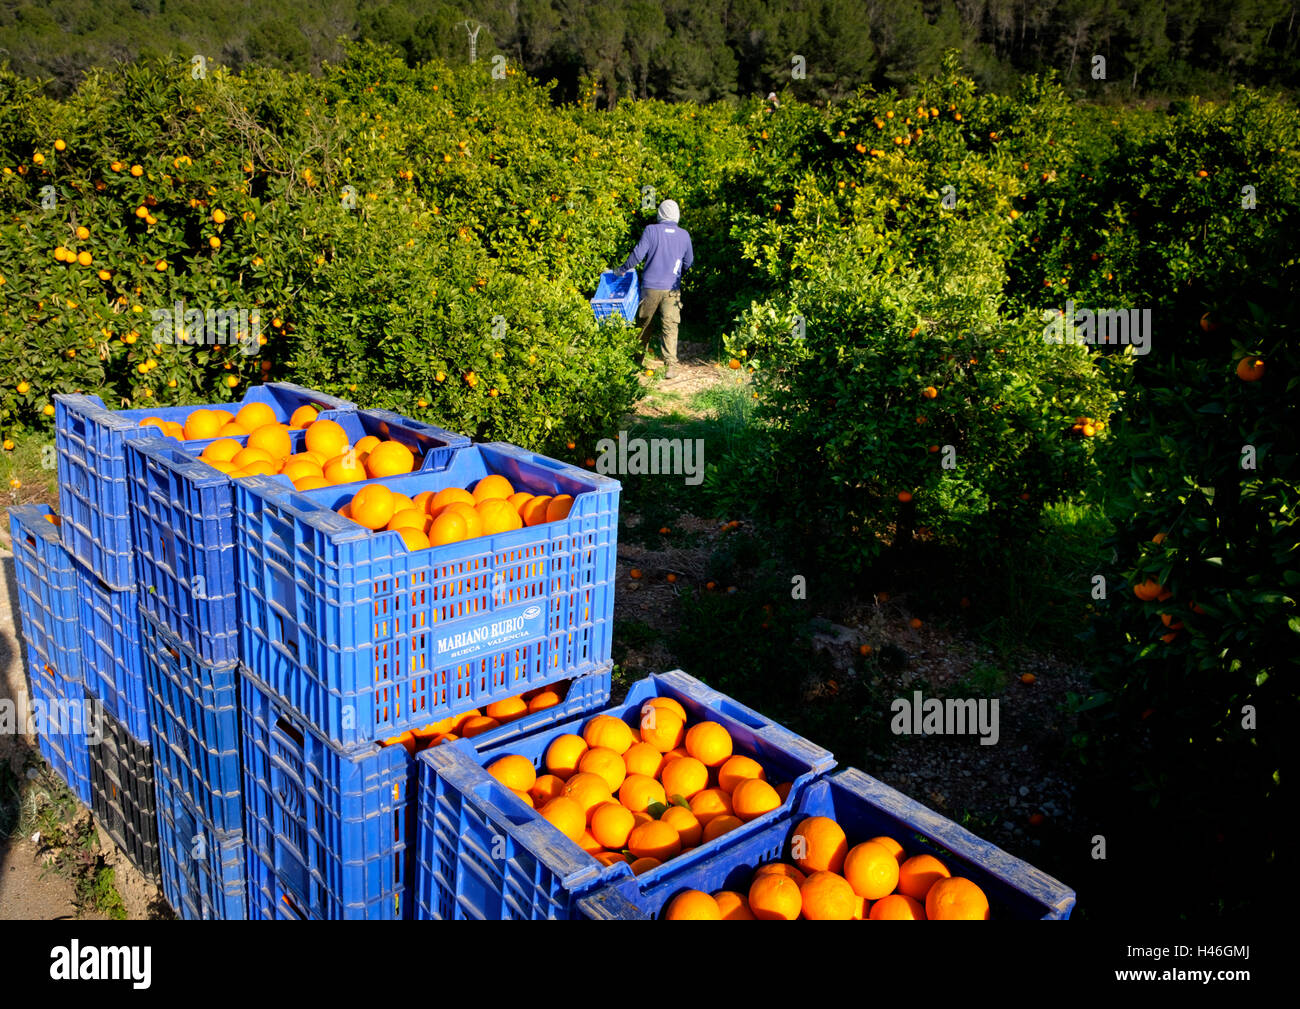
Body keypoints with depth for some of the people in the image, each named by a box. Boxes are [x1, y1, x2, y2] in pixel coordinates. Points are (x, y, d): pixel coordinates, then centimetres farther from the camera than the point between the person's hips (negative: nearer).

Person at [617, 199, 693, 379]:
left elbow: (638, 254, -9)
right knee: (669, 327, -2)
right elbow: (689, 261, 14)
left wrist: (623, 269, 5)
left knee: (644, 323, 15)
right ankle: (671, 366, -11)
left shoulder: (651, 230, -4)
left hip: (650, 286, -1)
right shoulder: (684, 235, 5)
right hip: (672, 289, 1)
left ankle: (639, 359, 26)